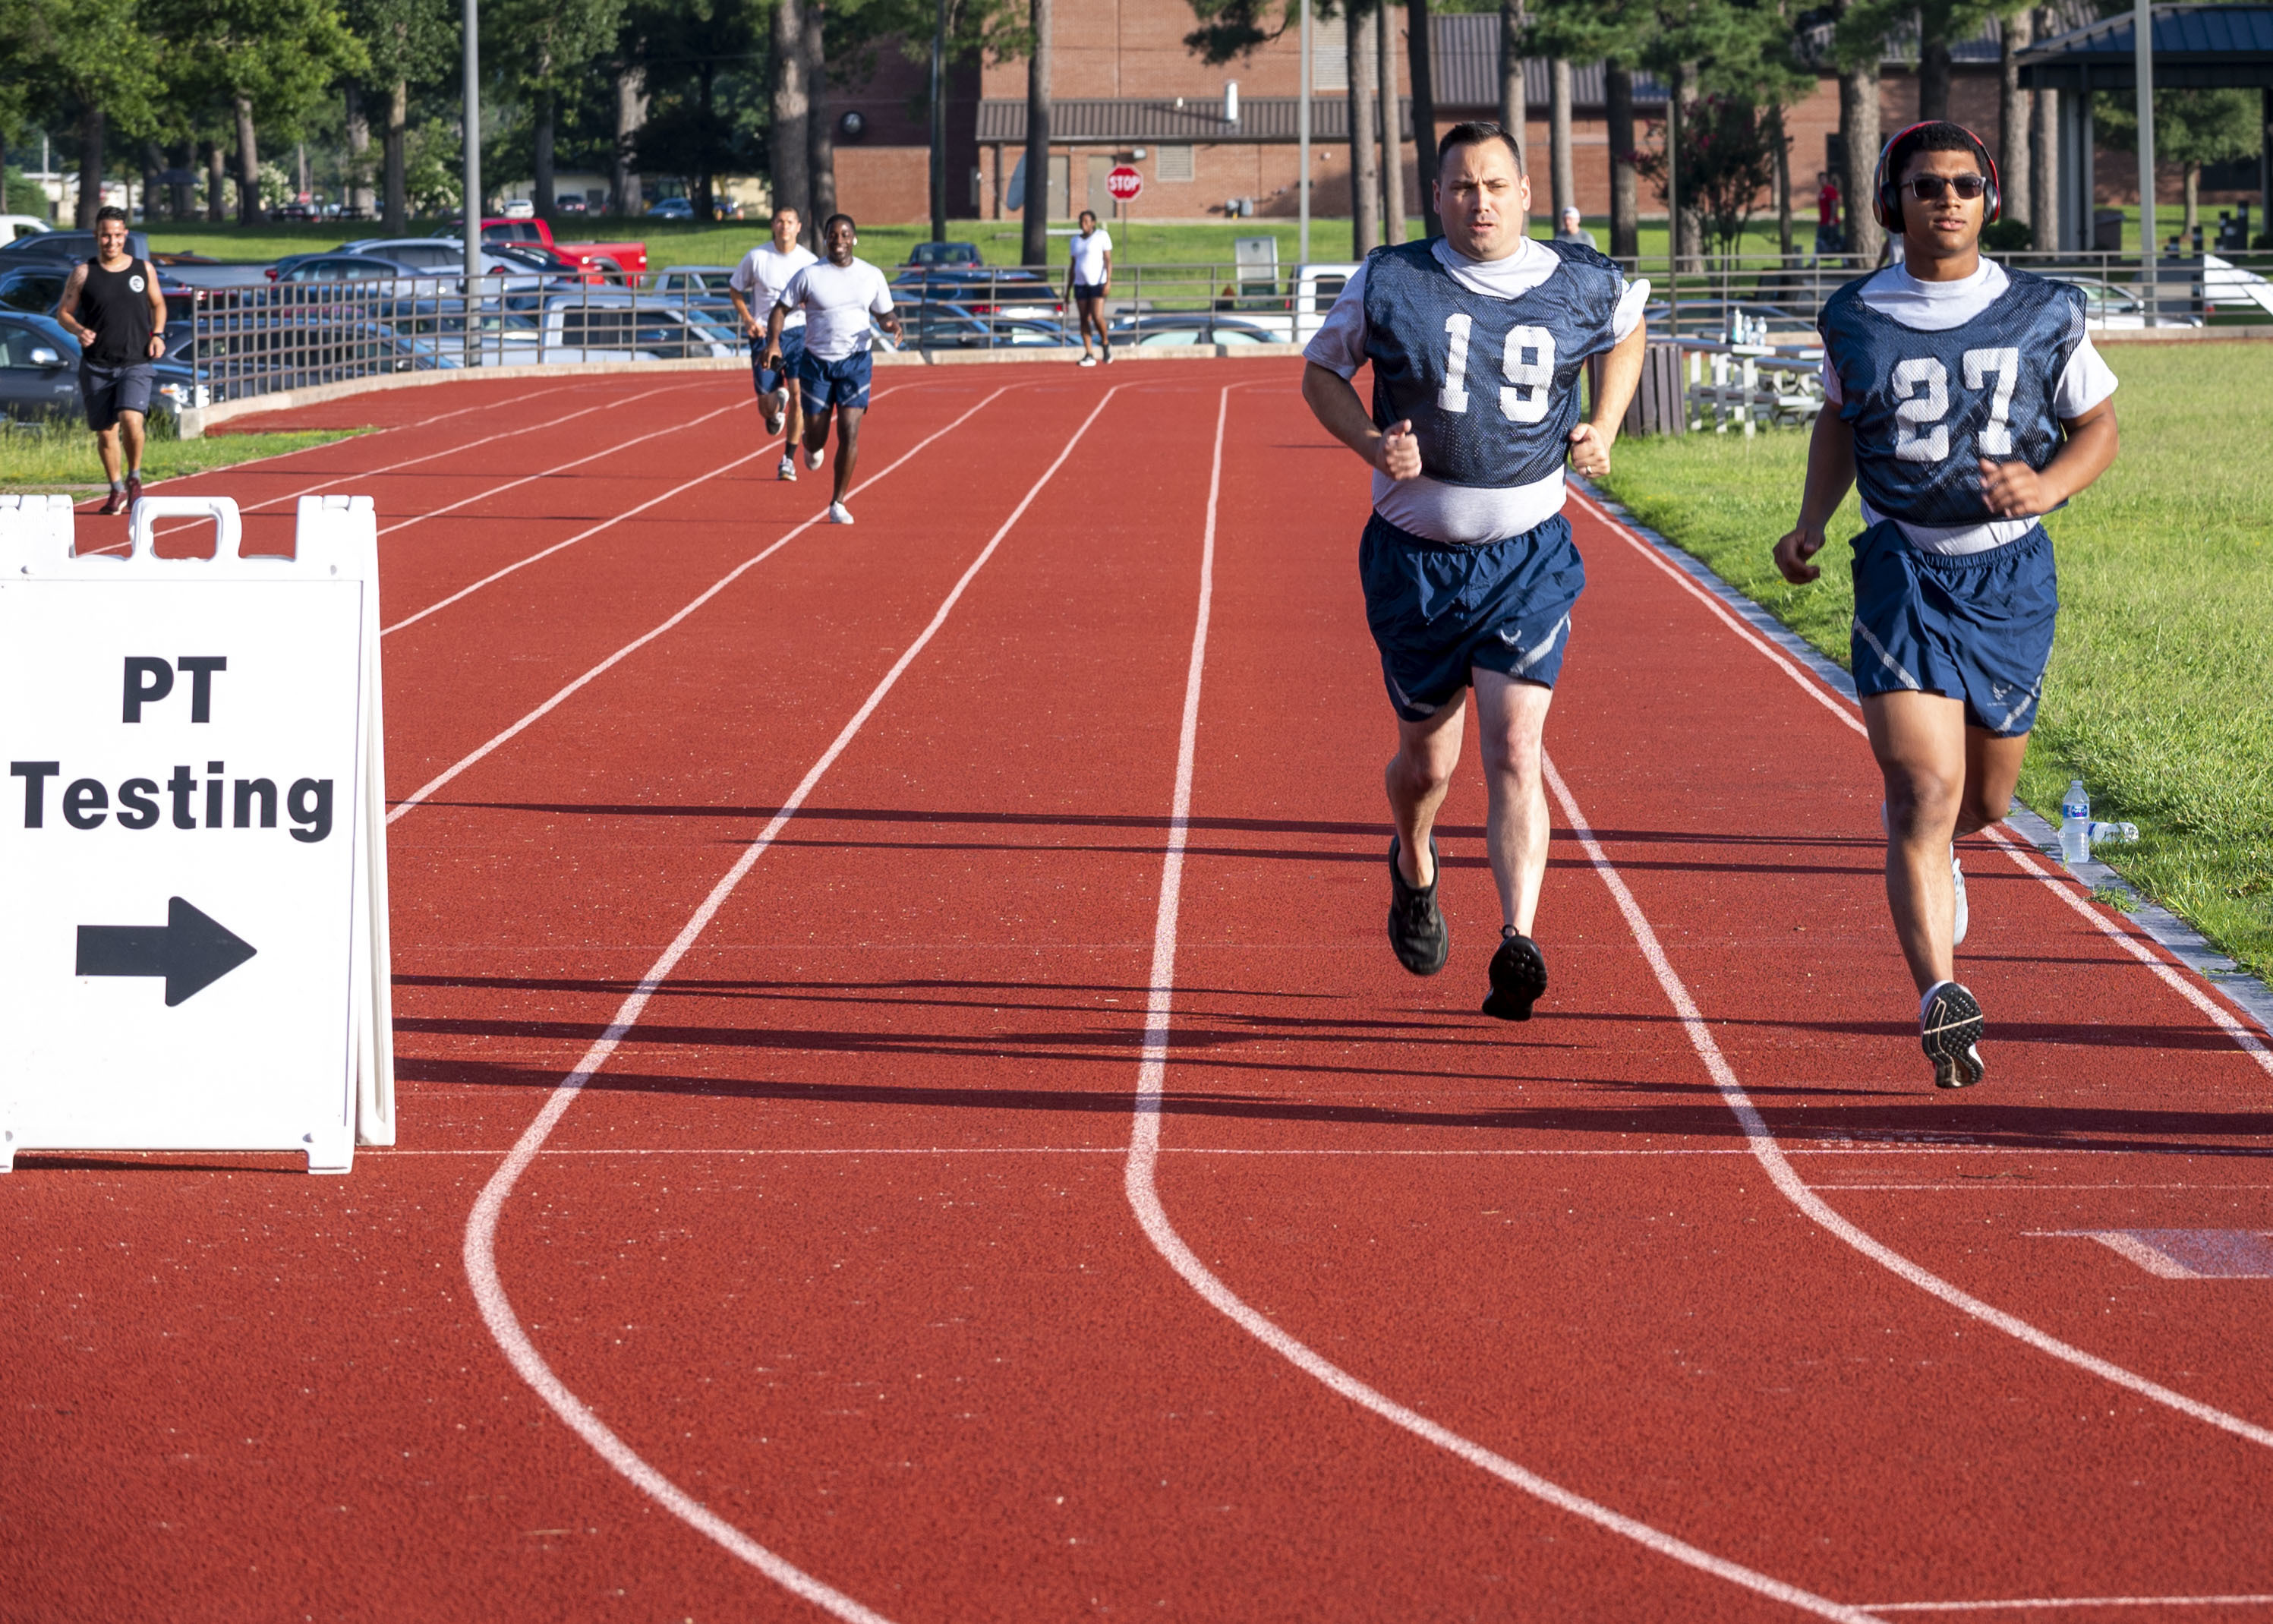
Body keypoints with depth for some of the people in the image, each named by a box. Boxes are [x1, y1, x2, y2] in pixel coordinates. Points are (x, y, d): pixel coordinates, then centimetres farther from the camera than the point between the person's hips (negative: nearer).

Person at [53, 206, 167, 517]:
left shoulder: (144, 270, 4)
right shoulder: (83, 274, 0)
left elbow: (158, 304, 19)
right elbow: (63, 312, 5)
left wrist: (158, 334, 1)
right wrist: (78, 330, -15)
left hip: (135, 364, -1)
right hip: (97, 365, 1)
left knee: (131, 420, -22)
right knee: (106, 433, 5)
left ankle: (135, 478, 2)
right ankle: (117, 491, 27)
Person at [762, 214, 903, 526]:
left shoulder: (872, 276, 1)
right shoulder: (809, 275, -5)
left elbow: (885, 314, 11)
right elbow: (780, 310, 0)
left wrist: (893, 323, -14)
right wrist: (773, 341, -18)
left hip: (855, 362, 0)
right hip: (817, 362, 0)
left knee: (849, 433, -13)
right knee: (817, 439, 3)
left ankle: (838, 503, -2)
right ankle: (812, 446, 44)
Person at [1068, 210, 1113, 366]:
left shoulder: (1102, 236, -3)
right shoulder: (1076, 240, 13)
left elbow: (1108, 260, -8)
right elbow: (1073, 265, 16)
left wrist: (1108, 281, -19)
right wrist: (1068, 288, 12)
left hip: (1098, 283, -5)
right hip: (1080, 284, 5)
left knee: (1097, 317, -15)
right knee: (1084, 319, 0)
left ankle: (1105, 343, 12)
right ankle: (1089, 356, 2)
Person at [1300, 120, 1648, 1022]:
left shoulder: (1581, 287, -2)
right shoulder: (1389, 283, -7)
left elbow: (1628, 330, 21)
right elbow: (1322, 371, 6)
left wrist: (1604, 428, 5)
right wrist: (1373, 443, -13)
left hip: (1528, 556, 0)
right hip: (1417, 557, 0)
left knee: (1513, 753, -14)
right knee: (1428, 761, 11)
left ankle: (1518, 947, -19)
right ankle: (1413, 870, 44)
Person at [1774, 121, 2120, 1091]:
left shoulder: (2042, 314, 0)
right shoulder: (1857, 318, 1)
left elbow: (2099, 427, 8)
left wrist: (2048, 485, -13)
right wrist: (1809, 525, 6)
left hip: (2011, 574, 2)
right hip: (1903, 570, -2)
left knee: (1983, 802, 15)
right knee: (1927, 791, -16)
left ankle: (1918, 844, 52)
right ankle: (1941, 1002, -22)